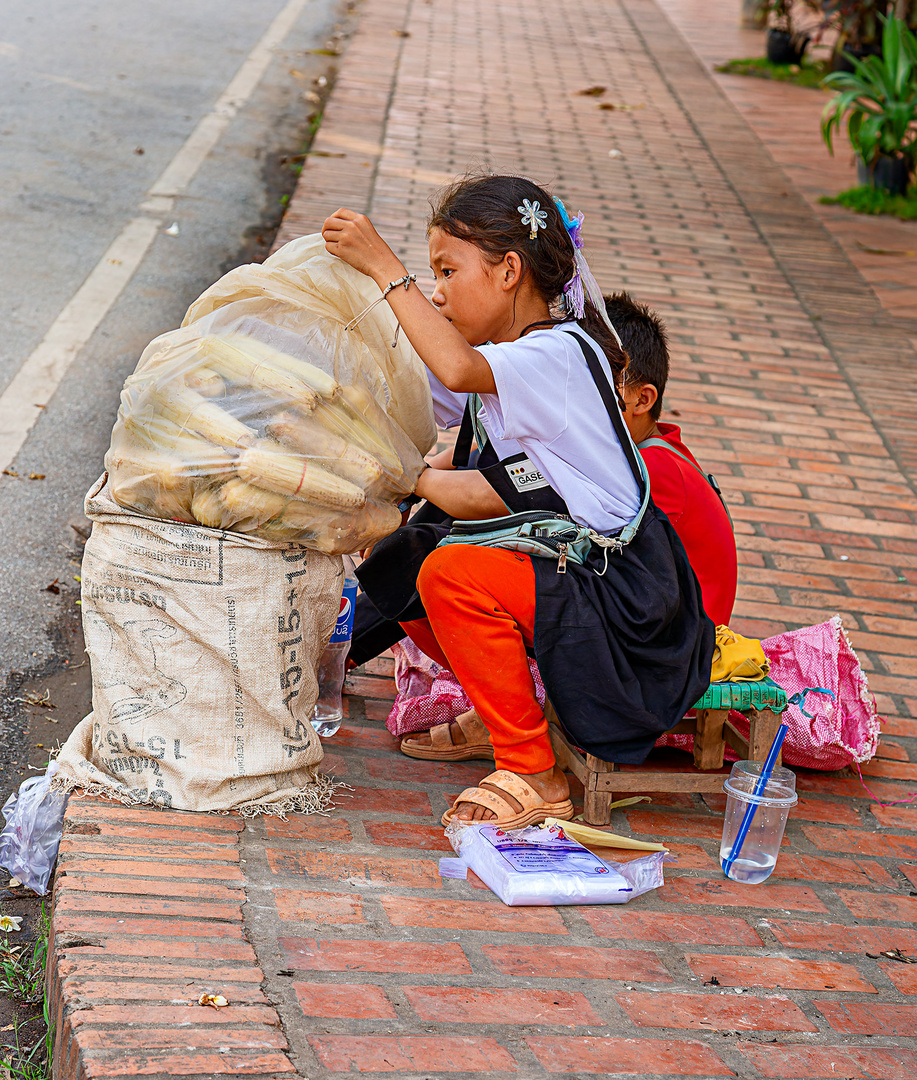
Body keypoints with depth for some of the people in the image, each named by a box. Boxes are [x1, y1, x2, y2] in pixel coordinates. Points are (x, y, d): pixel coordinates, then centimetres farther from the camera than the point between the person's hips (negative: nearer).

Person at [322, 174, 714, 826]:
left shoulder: (561, 353, -19)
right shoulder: (509, 369, 12)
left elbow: (458, 369, -37)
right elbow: (498, 497, 8)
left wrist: (385, 267, -31)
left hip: (621, 597, -10)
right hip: (567, 572, 10)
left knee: (452, 574, -27)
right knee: (399, 563, 9)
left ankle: (534, 777, -16)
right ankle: (508, 706, 22)